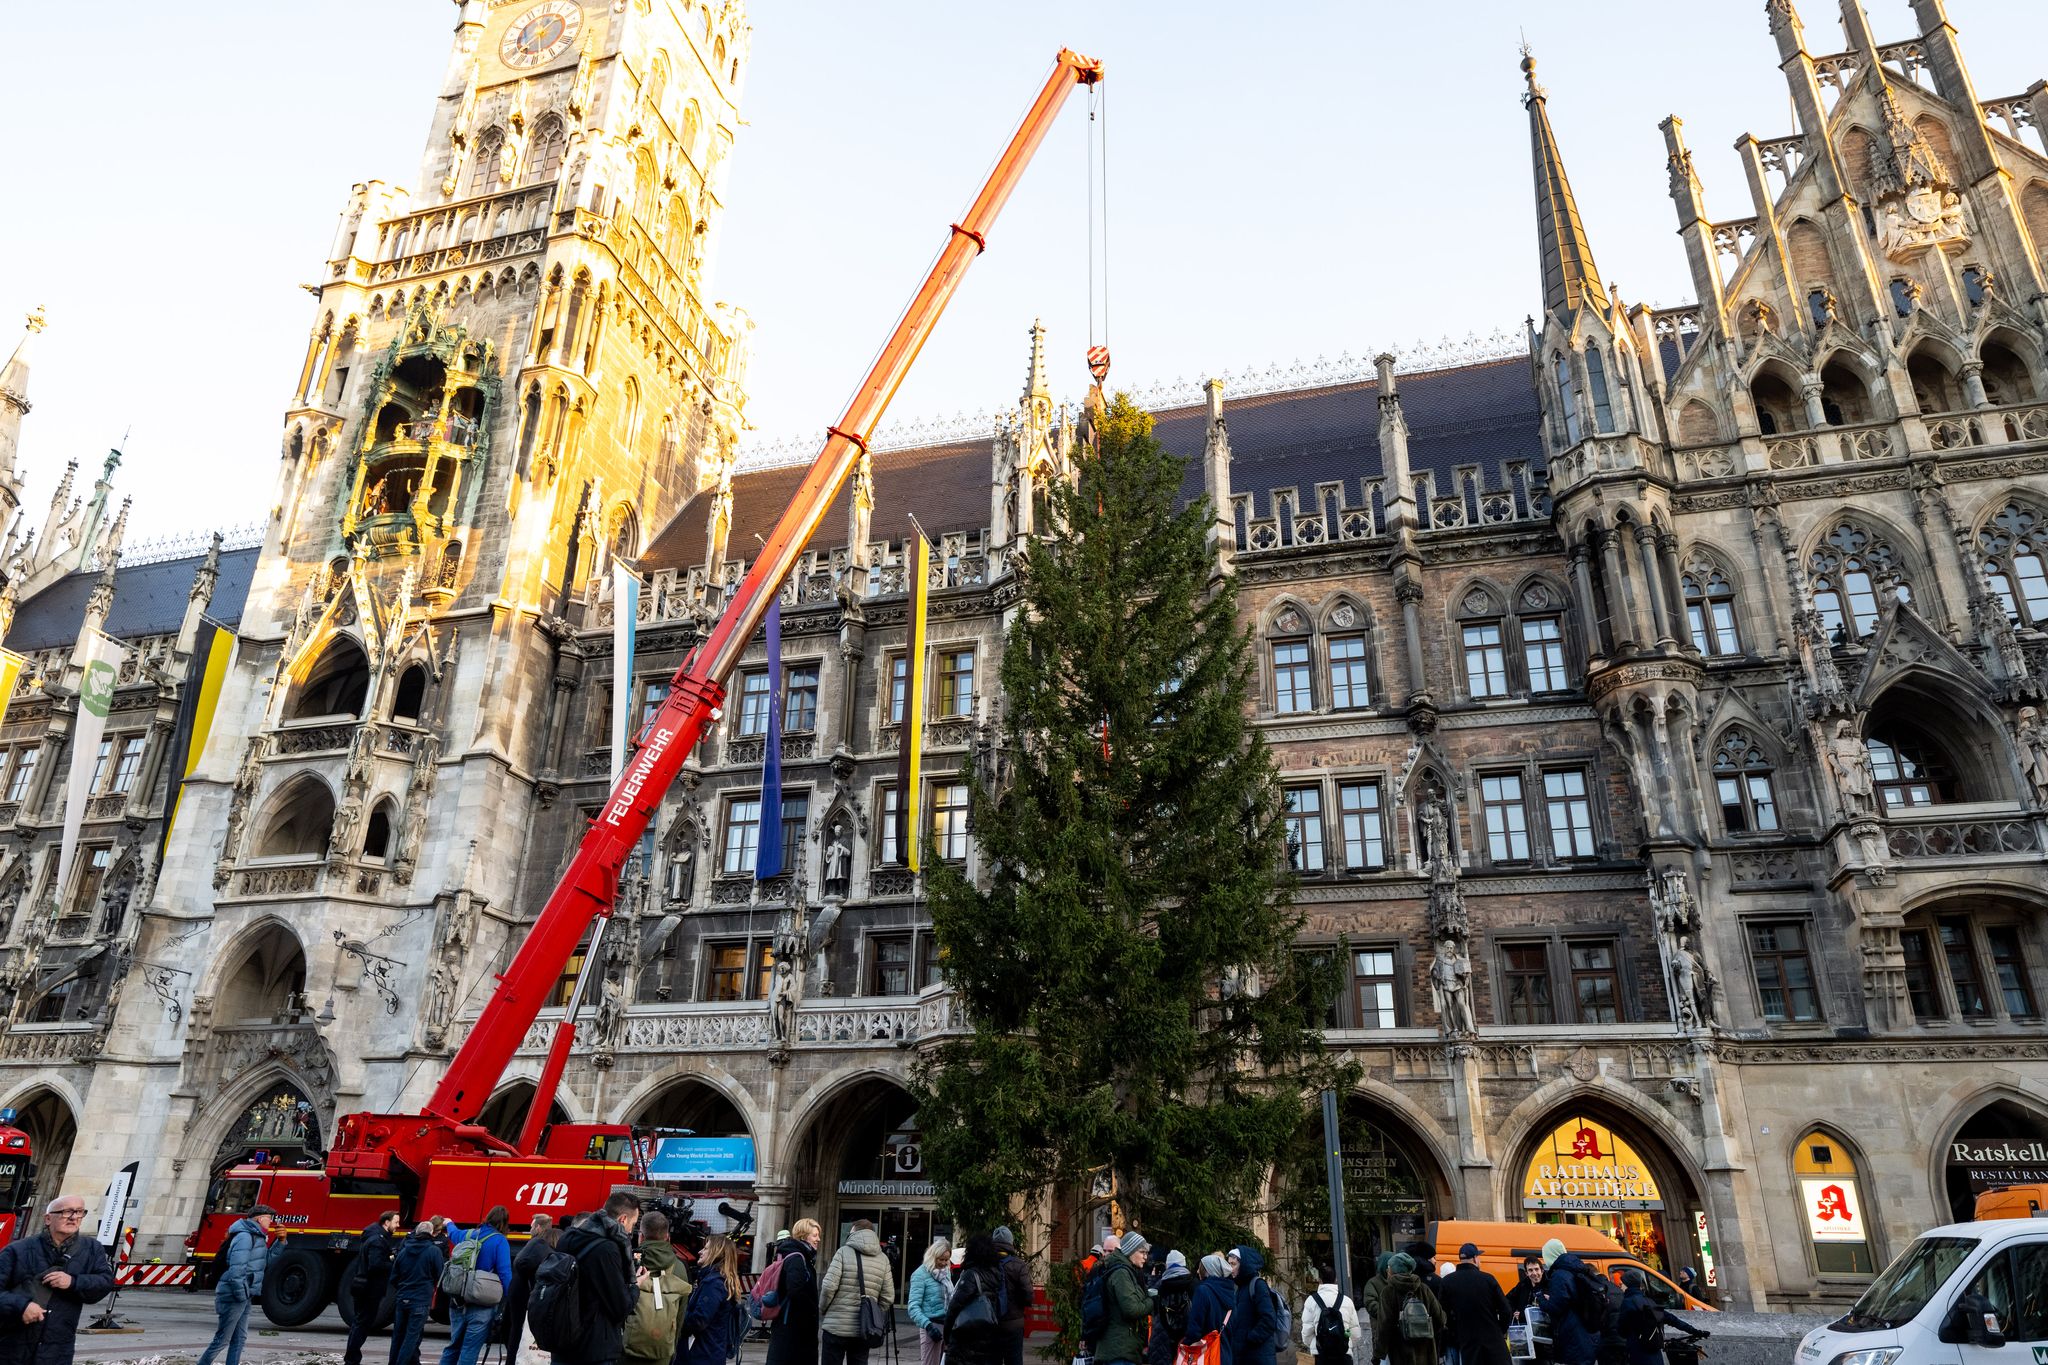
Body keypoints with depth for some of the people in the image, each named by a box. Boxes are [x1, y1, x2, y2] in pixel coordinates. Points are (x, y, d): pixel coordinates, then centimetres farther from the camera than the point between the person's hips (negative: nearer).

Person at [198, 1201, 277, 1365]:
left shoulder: (257, 1238, 14)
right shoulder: (245, 1236, -18)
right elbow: (236, 1269, -25)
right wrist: (240, 1295, -19)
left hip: (244, 1297, 10)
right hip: (233, 1296, -10)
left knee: (239, 1338, 9)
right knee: (222, 1340, -3)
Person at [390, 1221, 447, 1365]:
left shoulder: (403, 1250, 7)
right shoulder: (434, 1251, -9)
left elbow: (394, 1278, 13)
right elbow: (440, 1276, -3)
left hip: (401, 1299, 5)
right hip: (420, 1301, -5)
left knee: (398, 1335, 15)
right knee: (411, 1336, -2)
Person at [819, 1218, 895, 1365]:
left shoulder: (844, 1252, -5)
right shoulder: (883, 1259, 7)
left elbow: (829, 1287, -12)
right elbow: (888, 1297, 3)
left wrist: (822, 1310, 5)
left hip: (837, 1327, -4)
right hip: (864, 1329, 4)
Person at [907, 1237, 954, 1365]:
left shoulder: (946, 1272, 12)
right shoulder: (921, 1274, -9)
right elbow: (914, 1307, -14)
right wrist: (928, 1325, -24)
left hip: (948, 1325, 6)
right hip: (933, 1325, -6)